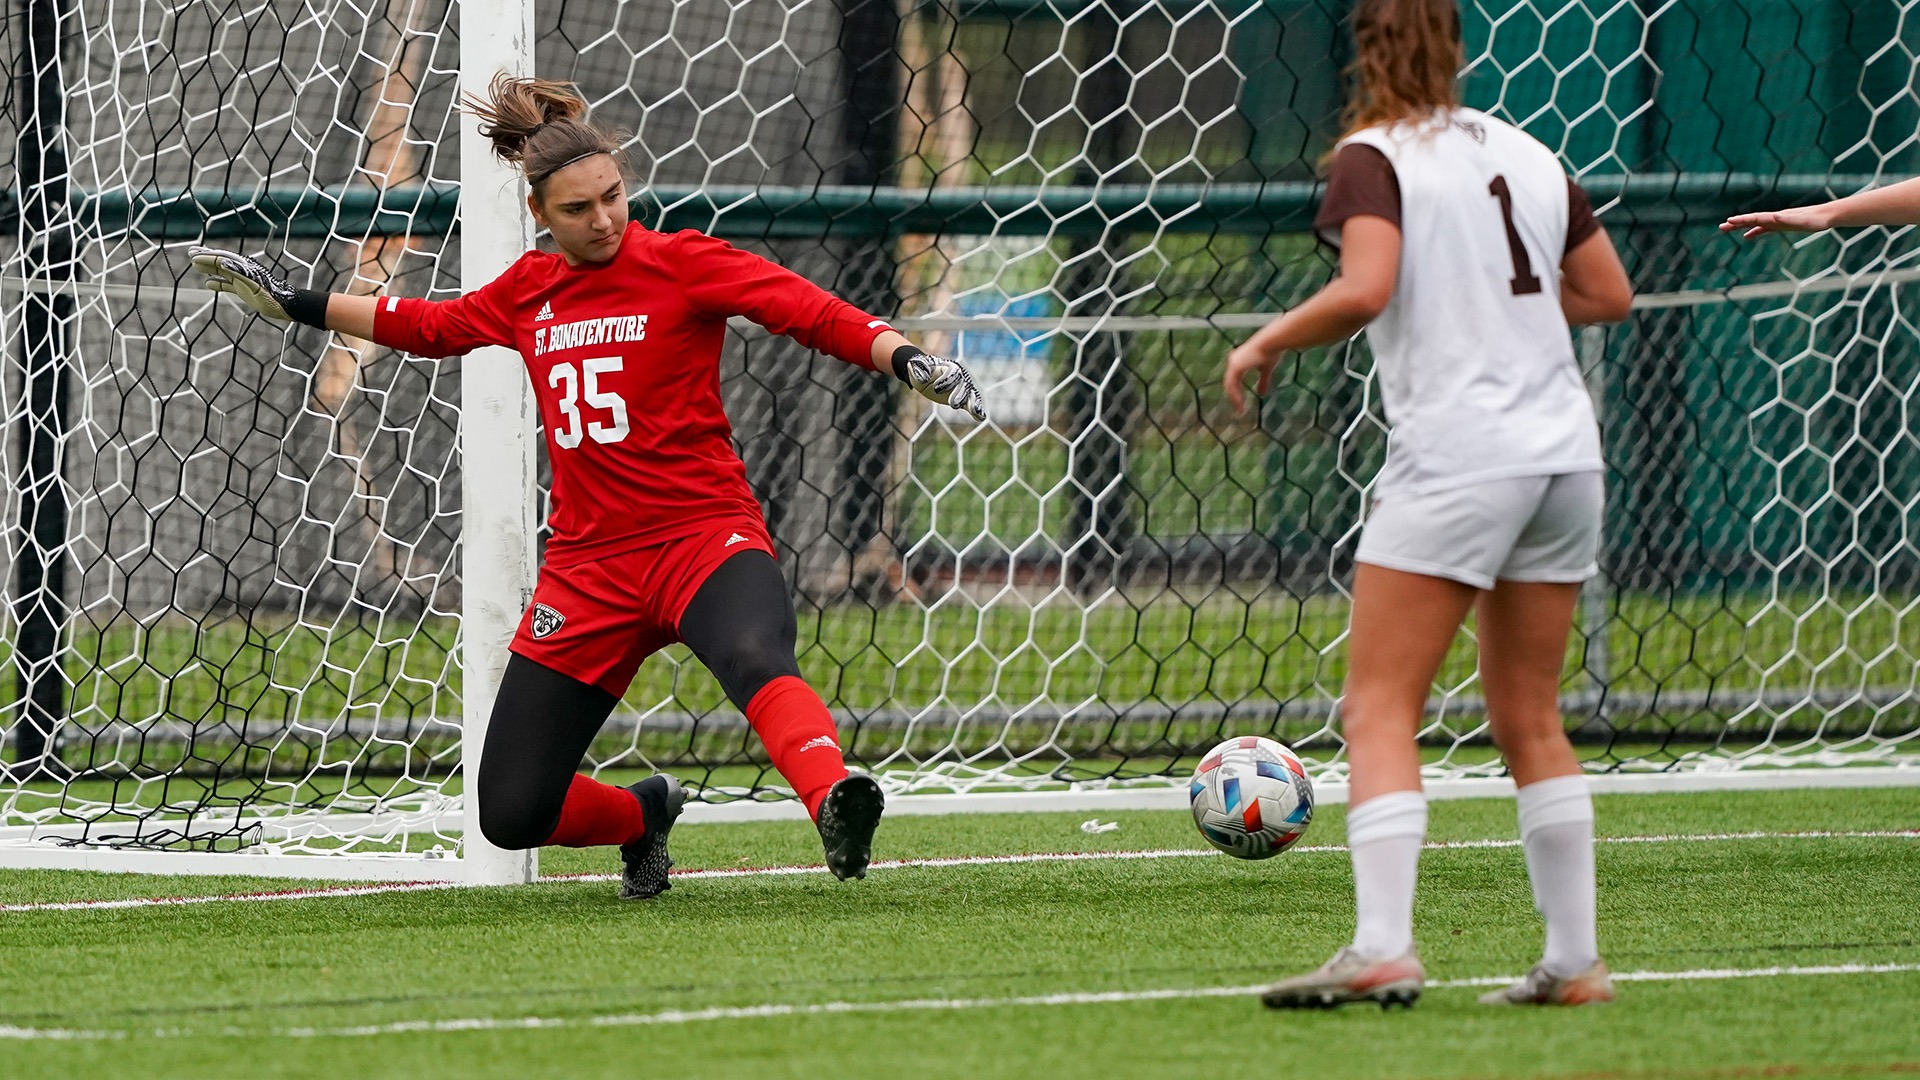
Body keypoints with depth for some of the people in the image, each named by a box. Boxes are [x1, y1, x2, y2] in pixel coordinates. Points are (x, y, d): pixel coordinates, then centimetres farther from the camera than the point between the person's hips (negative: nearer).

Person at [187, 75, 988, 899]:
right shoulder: (527, 290, 10)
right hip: (590, 567, 5)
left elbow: (816, 314, -14)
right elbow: (430, 327, 28)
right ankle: (644, 814, 31)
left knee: (755, 660, -40)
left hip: (703, 537, -5)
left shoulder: (682, 264, -4)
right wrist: (289, 302, 28)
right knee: (512, 815, 2)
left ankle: (835, 809, -60)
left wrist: (910, 362, -31)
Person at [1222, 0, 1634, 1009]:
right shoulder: (1525, 153, 13)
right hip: (1563, 453, 6)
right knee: (1528, 719, 14)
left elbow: (1364, 288, -21)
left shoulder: (1374, 158, -5)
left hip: (1452, 458, -6)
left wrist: (1265, 342, -7)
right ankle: (1574, 958, 12)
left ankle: (1382, 950, -20)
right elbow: (1609, 293, 17)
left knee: (1379, 708, -6)